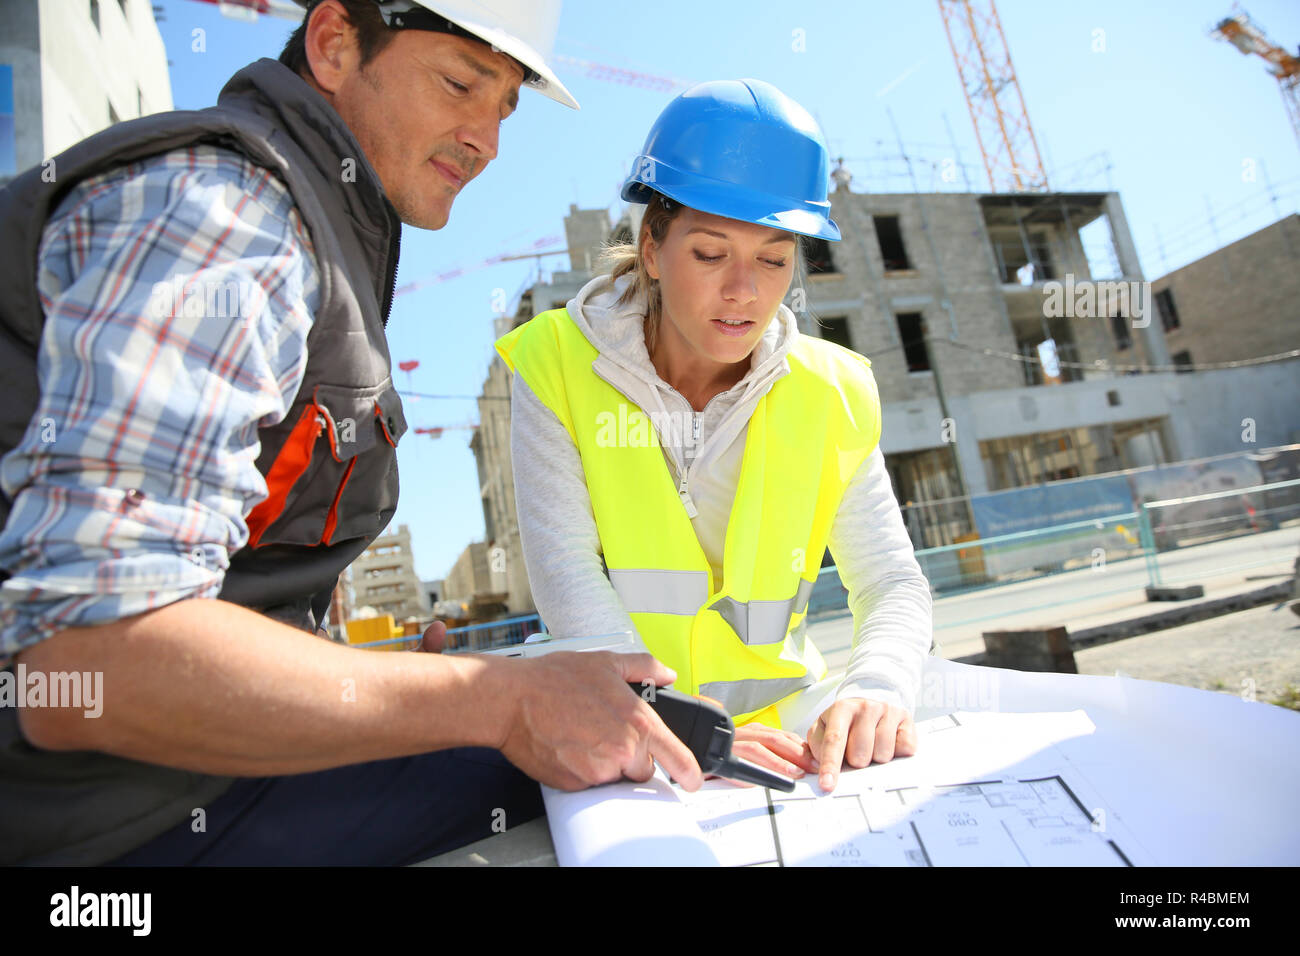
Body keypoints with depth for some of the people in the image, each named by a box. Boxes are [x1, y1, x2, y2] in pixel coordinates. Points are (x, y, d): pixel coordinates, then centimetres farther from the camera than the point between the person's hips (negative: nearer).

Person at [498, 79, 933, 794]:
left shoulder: (830, 393, -1)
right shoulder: (558, 364, -7)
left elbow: (893, 582, 0)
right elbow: (564, 571, -15)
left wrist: (876, 688, -22)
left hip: (782, 728, 3)